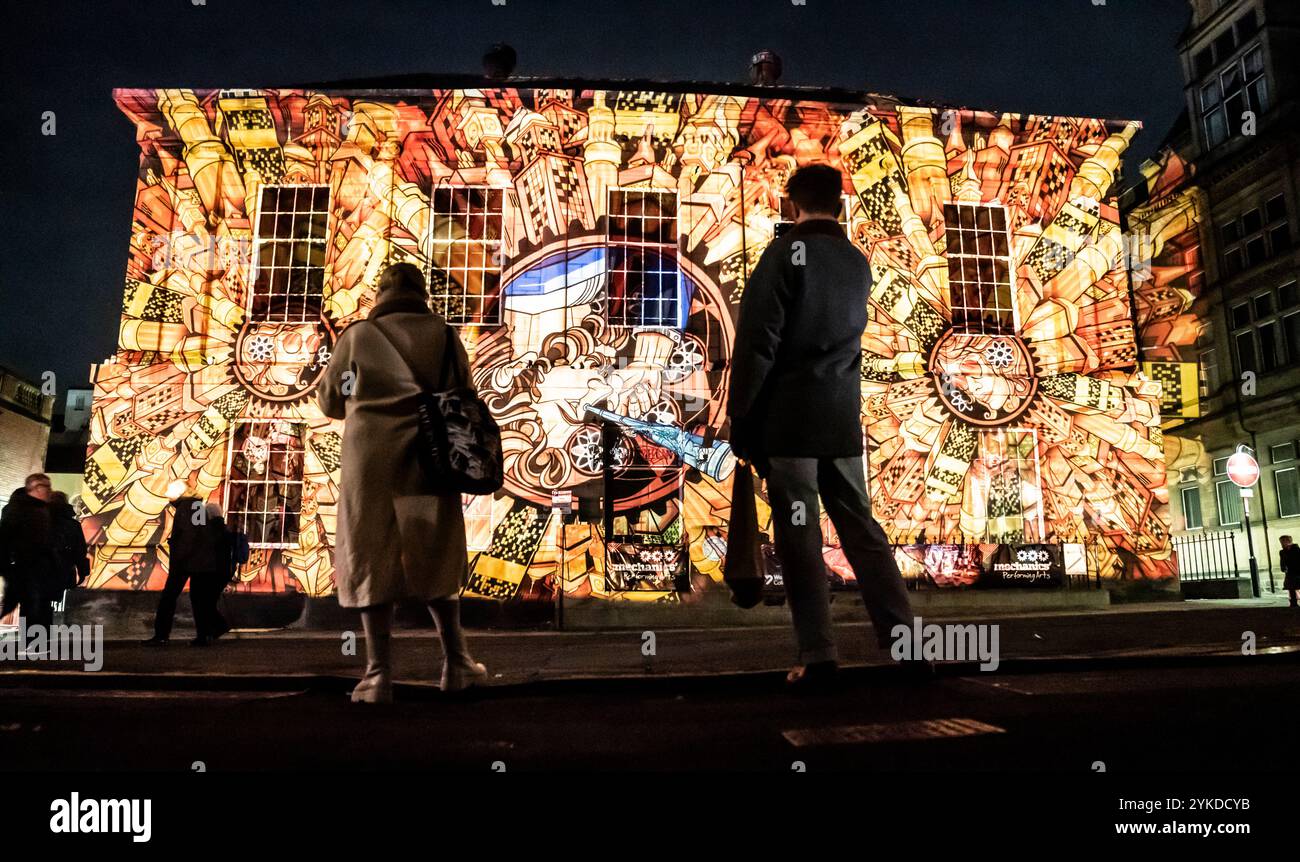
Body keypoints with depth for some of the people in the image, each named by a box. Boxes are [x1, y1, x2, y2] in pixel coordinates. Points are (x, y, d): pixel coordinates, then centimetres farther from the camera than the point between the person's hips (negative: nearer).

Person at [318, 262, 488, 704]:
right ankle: (456, 662, 17)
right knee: (434, 558, 12)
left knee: (371, 559, 5)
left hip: (369, 459, -1)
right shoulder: (445, 335, 7)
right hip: (429, 459, 1)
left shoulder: (356, 336, 6)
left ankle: (379, 674, 4)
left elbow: (330, 402, 13)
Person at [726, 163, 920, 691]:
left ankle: (817, 657, -2)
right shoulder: (858, 263, 13)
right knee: (863, 532, 10)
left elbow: (757, 340, -11)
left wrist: (739, 414, -7)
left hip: (788, 419, -5)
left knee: (799, 538, -2)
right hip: (842, 420, 6)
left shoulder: (786, 252, -5)